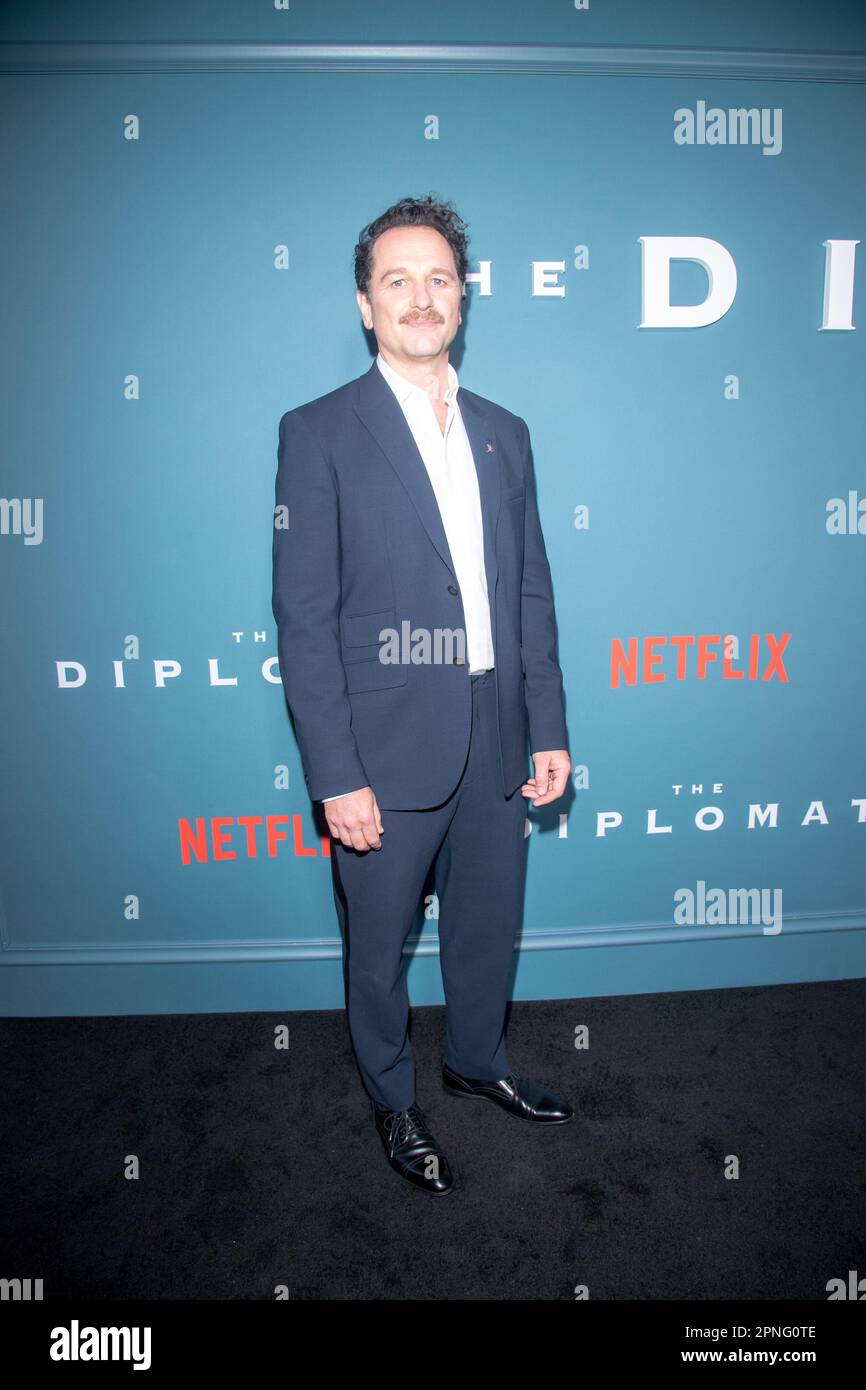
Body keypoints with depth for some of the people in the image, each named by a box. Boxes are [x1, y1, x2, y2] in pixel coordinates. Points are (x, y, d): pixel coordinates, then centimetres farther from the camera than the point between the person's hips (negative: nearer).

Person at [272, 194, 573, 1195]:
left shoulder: (504, 433, 8)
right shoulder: (318, 432, -7)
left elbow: (530, 594, 9)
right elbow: (303, 619, -11)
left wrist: (549, 730, 5)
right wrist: (336, 775, -15)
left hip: (495, 741, 5)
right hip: (388, 750, -4)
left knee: (488, 926, 22)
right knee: (380, 949, 15)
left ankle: (477, 1059, 49)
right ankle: (392, 1100, 41)